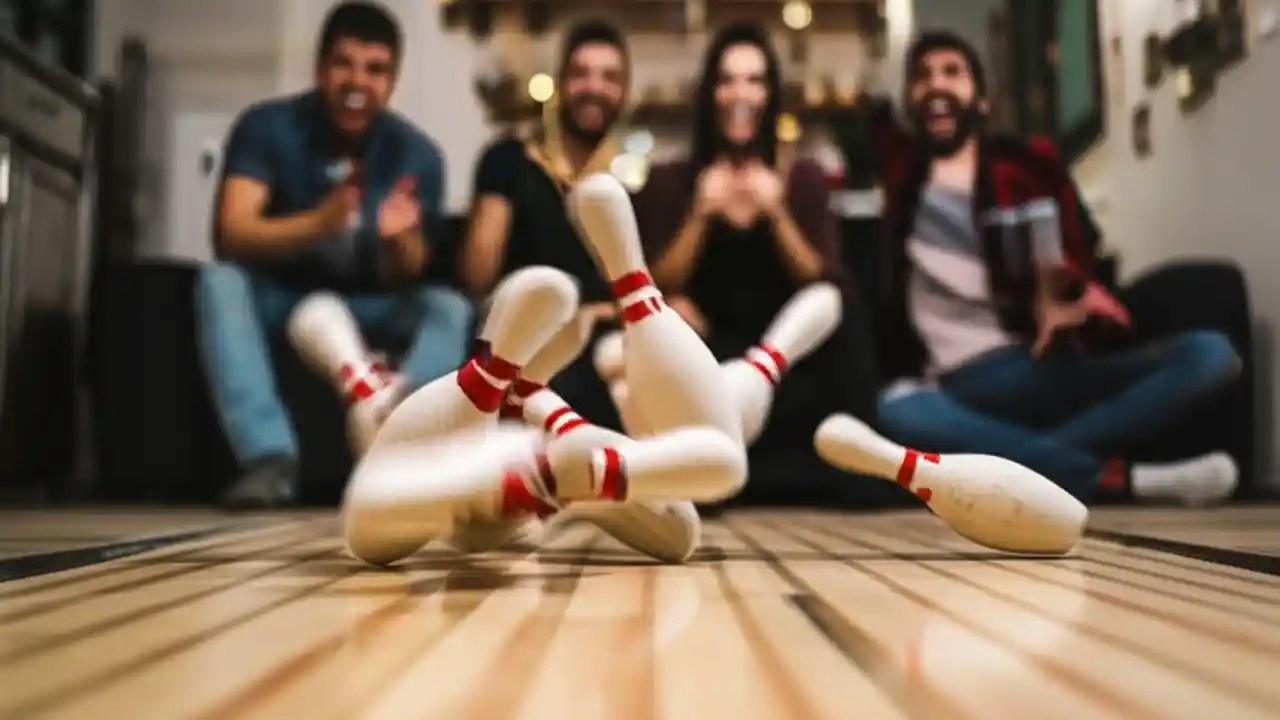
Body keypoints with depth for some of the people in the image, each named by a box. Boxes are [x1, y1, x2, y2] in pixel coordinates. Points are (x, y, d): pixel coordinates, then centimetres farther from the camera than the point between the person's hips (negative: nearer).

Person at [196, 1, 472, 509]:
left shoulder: (416, 153, -11)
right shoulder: (266, 126, -14)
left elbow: (402, 279, -13)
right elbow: (230, 235, -27)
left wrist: (399, 239, -38)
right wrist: (318, 224, -46)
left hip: (367, 305, 1)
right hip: (278, 296, -1)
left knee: (450, 308, -25)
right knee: (219, 280, -31)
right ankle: (270, 457, -39)